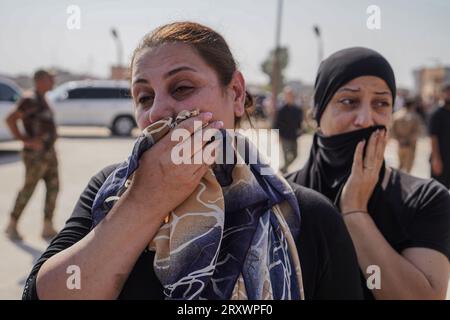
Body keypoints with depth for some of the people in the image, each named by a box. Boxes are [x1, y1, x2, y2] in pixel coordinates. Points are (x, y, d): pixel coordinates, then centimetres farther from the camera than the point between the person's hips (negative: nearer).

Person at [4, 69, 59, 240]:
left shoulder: (42, 101, 15)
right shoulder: (30, 101, -15)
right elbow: (10, 119, -24)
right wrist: (23, 139, -19)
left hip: (48, 152, 9)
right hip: (36, 154, -9)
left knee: (53, 188, 4)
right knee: (28, 189, -2)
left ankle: (48, 228, 8)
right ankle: (12, 225, 12)